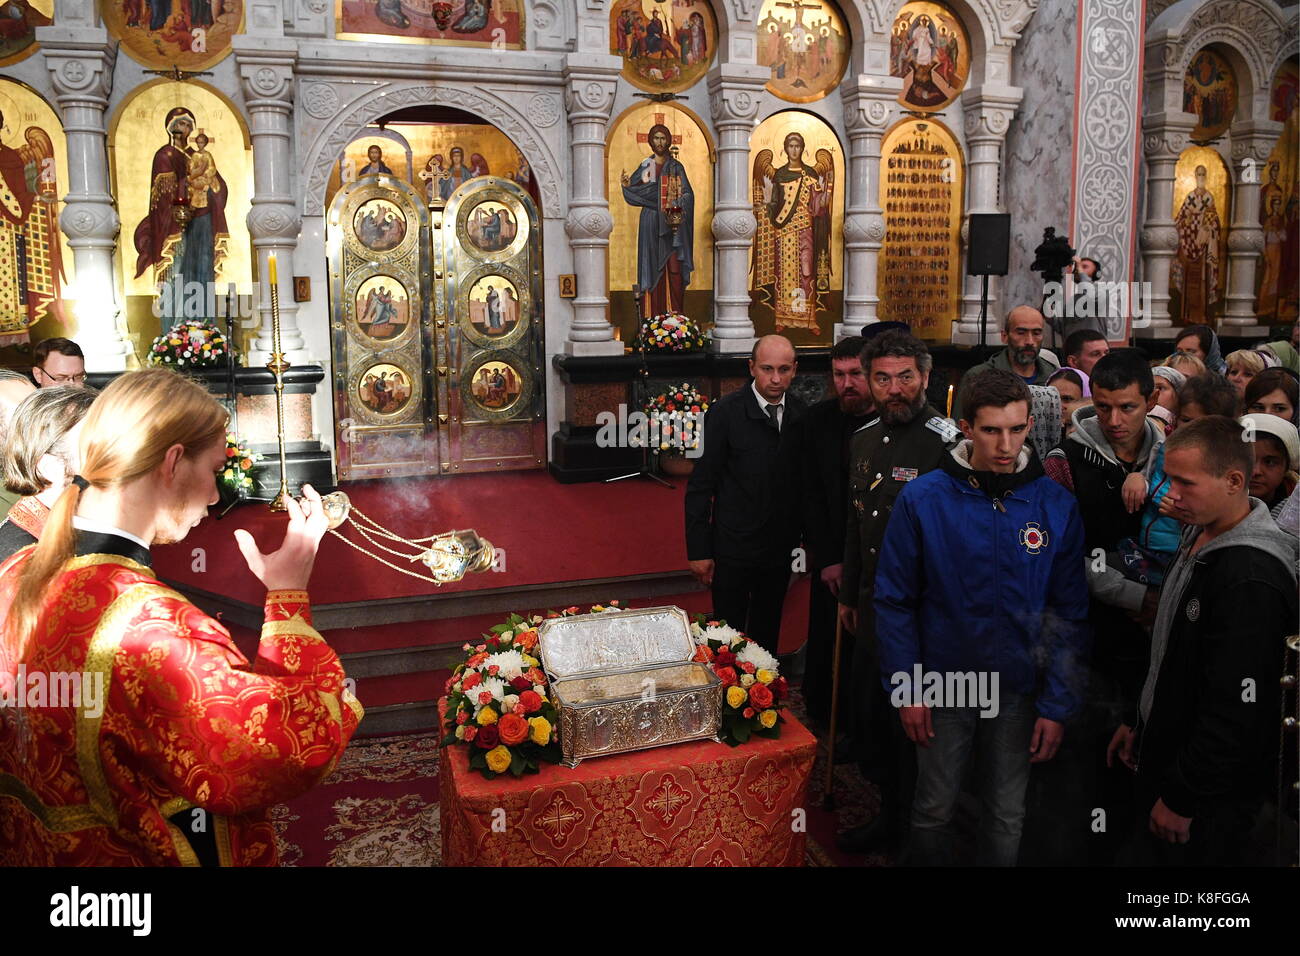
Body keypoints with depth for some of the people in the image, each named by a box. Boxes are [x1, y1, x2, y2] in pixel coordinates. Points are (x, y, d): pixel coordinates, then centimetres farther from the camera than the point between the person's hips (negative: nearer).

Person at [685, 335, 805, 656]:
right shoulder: (725, 412, -14)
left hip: (780, 547, 4)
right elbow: (701, 485, -11)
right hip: (734, 548, -4)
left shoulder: (800, 413, 0)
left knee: (767, 633, 20)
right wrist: (699, 551, -12)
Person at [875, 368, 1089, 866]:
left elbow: (1070, 614, -4)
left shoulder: (1057, 505, -8)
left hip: (1019, 693, 1)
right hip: (942, 685, -1)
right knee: (934, 811, 15)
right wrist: (907, 688, -9)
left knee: (1007, 816, 17)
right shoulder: (923, 499, -12)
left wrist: (1058, 704, -6)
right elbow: (896, 600, -7)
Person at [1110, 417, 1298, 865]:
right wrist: (1138, 721, 19)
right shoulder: (1201, 535, 3)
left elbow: (1236, 711, -26)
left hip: (1212, 794, -9)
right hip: (1164, 750, 9)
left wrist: (1183, 800, -18)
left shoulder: (1251, 580, -28)